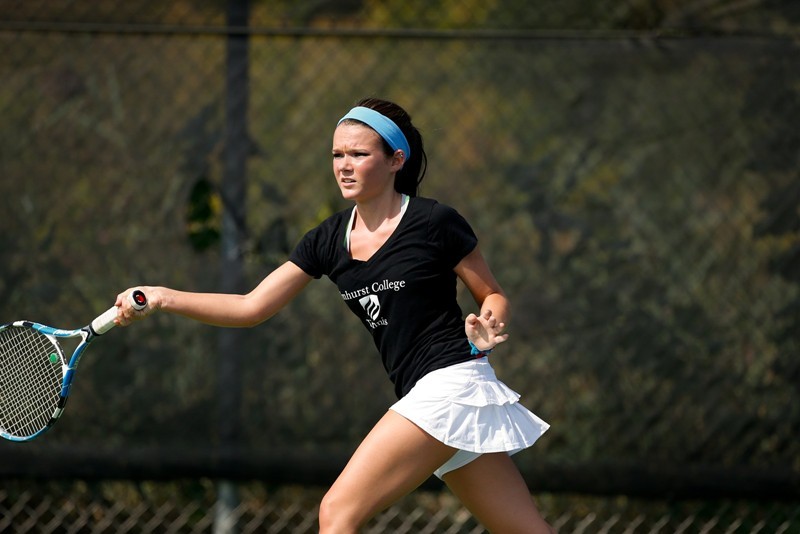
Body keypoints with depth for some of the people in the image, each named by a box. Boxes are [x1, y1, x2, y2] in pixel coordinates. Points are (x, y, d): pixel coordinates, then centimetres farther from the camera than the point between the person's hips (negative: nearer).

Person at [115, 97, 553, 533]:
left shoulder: (435, 223, -8)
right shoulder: (329, 239, 8)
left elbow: (493, 295, 3)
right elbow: (251, 308, 8)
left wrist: (489, 325, -20)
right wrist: (161, 298, -2)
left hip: (451, 381, -7)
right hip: (422, 398, 7)